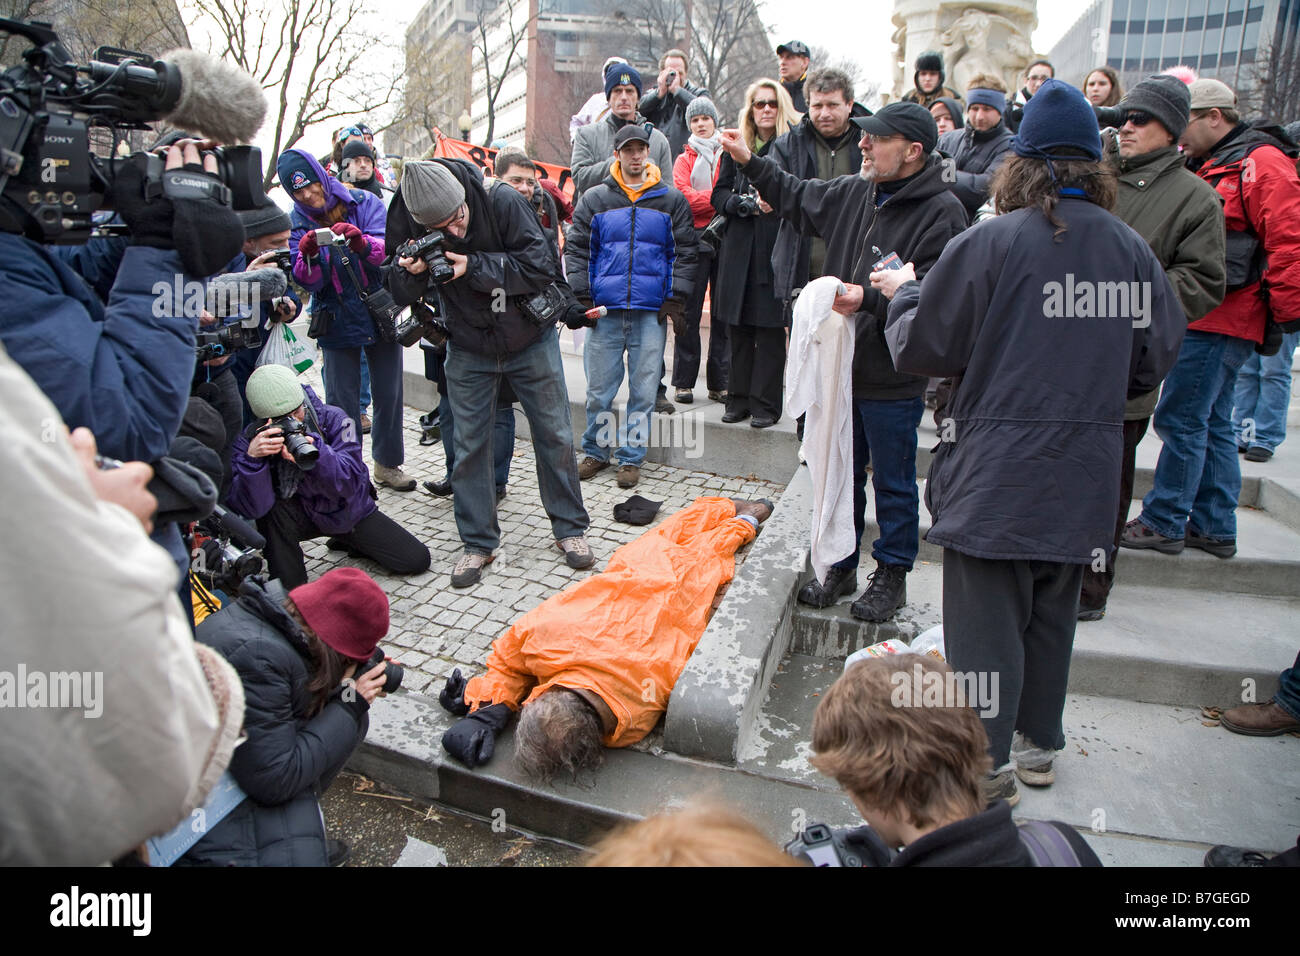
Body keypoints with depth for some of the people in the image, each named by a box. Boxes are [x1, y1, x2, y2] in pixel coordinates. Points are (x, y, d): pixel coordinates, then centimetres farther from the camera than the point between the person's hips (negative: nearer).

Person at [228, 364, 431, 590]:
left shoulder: (332, 419, -21)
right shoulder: (251, 440, -20)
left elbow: (350, 482, -29)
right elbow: (252, 508, -32)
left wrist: (315, 451, -46)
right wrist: (252, 458, -47)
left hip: (349, 510, 2)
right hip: (301, 515, -1)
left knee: (417, 560, -5)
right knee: (272, 510, -37)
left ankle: (349, 540, 22)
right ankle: (291, 588, -15)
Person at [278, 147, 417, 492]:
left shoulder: (364, 202, -5)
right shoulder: (298, 223, -1)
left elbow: (387, 250, -17)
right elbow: (309, 283, -7)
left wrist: (360, 242, -37)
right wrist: (308, 256, -28)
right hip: (337, 323, 0)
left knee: (389, 395, 10)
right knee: (342, 402, 3)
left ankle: (387, 463, 27)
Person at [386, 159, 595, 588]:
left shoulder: (502, 203, -23)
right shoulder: (409, 223, -14)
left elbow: (542, 268, -25)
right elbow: (400, 292, -7)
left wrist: (474, 266, -31)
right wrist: (412, 272, -30)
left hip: (530, 341, -2)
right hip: (468, 351, 2)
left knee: (554, 436, 4)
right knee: (470, 444, 4)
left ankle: (570, 528, 21)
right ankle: (478, 543, 17)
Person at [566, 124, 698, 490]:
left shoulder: (672, 200, 9)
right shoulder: (594, 199, 9)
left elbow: (685, 252, 7)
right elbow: (576, 249, 8)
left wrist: (676, 298, -2)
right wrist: (581, 296, -2)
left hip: (652, 311, 0)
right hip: (605, 309, 0)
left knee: (643, 389, 3)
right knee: (599, 388, 3)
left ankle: (631, 457, 15)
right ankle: (595, 452, 19)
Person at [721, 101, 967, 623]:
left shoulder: (942, 213, -15)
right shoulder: (854, 191, 5)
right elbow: (798, 198, 23)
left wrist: (868, 300, -30)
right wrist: (749, 163, 18)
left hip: (893, 381, -6)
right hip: (841, 364, 6)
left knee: (893, 482, 9)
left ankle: (892, 574, 28)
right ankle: (840, 566, 34)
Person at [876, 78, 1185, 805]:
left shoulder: (990, 243, -11)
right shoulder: (1133, 249, 3)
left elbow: (921, 347, -5)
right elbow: (1157, 357, 12)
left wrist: (904, 291, 14)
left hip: (998, 471, -5)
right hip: (1086, 472, 5)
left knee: (987, 621, 5)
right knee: (1054, 611, 20)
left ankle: (988, 765, 14)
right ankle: (1040, 743, 36)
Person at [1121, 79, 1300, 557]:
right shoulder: (1209, 166, 21)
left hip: (1219, 322, -10)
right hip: (1208, 320, 10)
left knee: (1180, 419, -7)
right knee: (1212, 424, 13)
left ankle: (1164, 522, 1)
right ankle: (1214, 527, 21)